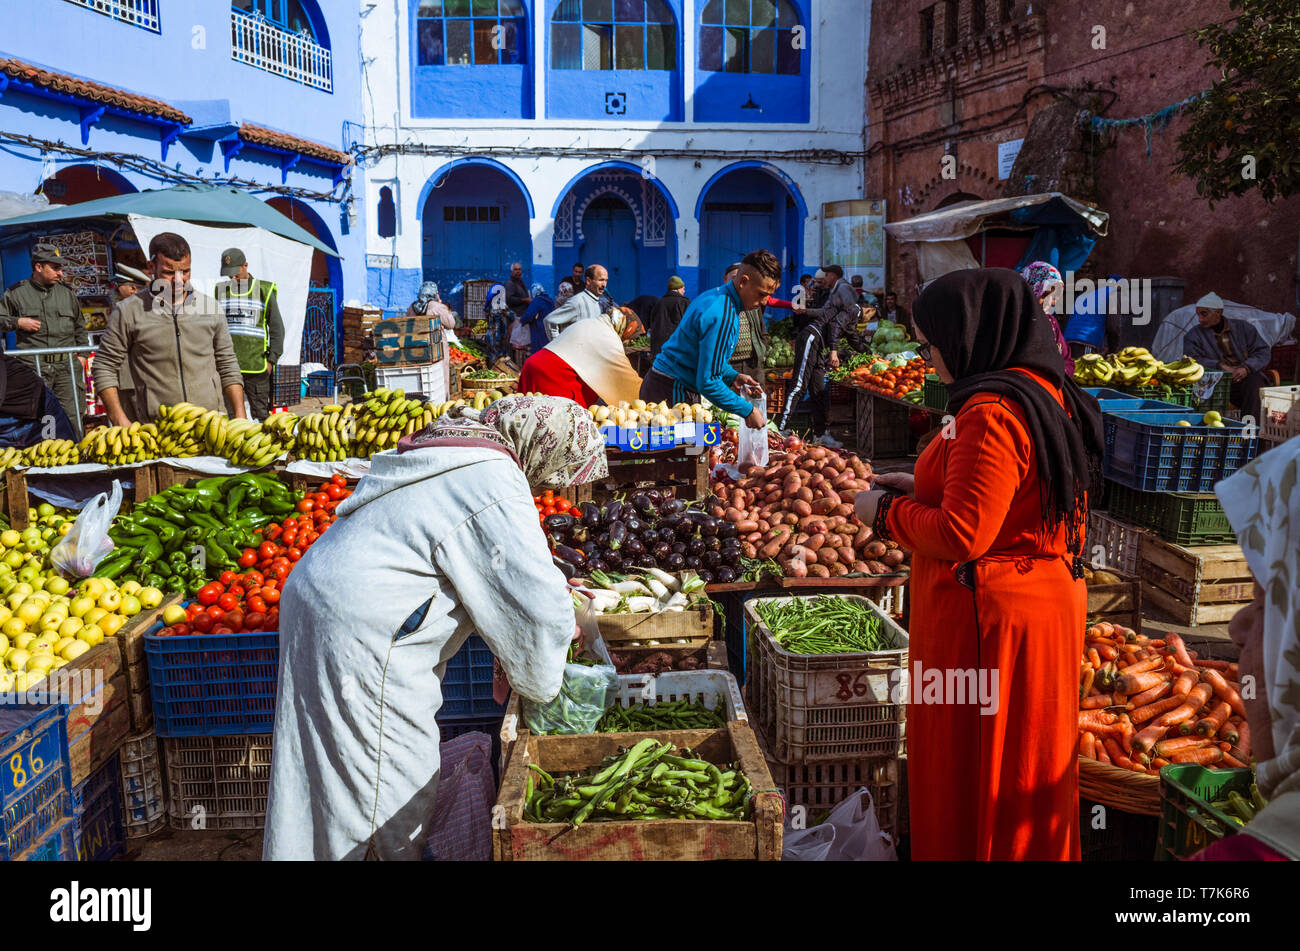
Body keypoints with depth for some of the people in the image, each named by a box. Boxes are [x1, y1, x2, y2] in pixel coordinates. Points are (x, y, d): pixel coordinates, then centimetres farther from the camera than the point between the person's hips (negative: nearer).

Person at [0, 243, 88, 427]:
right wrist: (17, 322, -5)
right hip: (33, 367, -2)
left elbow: (80, 327, 23)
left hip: (67, 365, 2)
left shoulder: (67, 293, 16)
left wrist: (82, 354, 16)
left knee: (72, 415, -3)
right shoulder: (17, 293, 6)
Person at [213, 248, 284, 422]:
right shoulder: (220, 291, 13)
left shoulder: (264, 291, 3)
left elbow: (277, 329, 4)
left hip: (256, 367, -3)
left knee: (260, 413, -1)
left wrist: (272, 360, -3)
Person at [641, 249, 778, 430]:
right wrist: (747, 411, -17)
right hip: (672, 392, -10)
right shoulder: (723, 316, -23)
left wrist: (732, 376, 9)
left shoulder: (714, 296, 10)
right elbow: (707, 382, -24)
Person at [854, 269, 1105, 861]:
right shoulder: (1046, 394, 9)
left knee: (974, 782, 6)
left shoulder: (990, 412, -22)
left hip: (989, 617, -10)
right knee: (1023, 768, 23)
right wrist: (923, 489, 14)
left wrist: (886, 511, -9)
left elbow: (962, 534, -25)